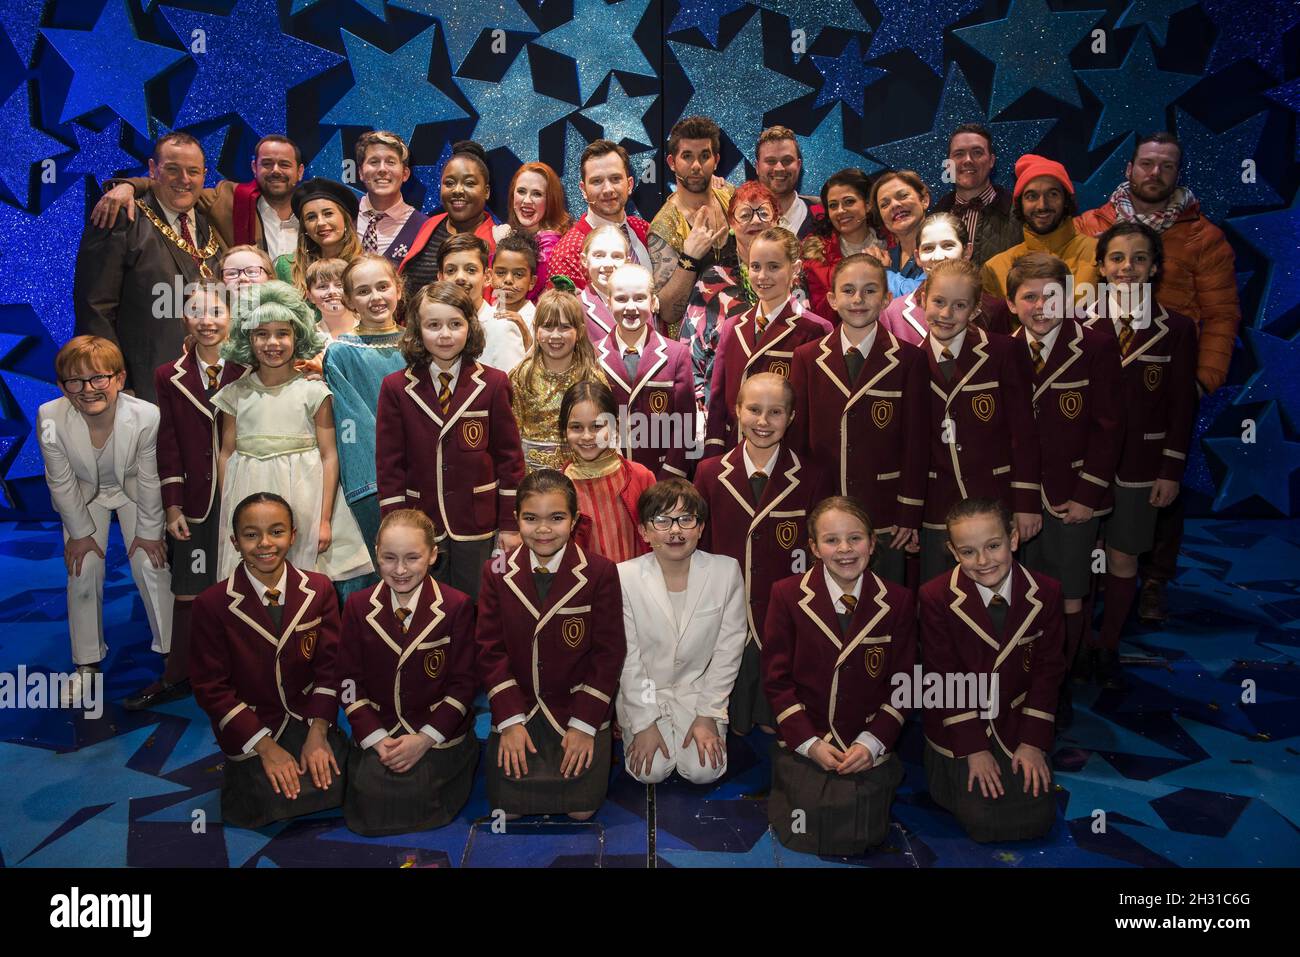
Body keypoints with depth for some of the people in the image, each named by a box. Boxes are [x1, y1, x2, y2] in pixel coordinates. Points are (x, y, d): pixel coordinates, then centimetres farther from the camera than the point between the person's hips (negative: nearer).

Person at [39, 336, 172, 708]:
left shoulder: (146, 415, -36)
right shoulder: (50, 418, -33)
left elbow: (149, 479, -20)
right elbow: (61, 482, -17)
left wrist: (149, 531, -10)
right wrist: (80, 532, -8)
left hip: (133, 491, -1)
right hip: (84, 495, 1)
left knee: (151, 567, -5)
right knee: (82, 573, -2)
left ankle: (170, 649, 15)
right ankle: (86, 663, 16)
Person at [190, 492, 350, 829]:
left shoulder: (319, 589, -5)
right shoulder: (211, 604, -12)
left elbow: (329, 665, 0)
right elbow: (210, 687, -9)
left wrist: (318, 732, -11)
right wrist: (265, 745, -14)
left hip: (309, 716, 2)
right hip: (250, 726, -2)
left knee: (332, 786, -16)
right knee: (278, 801, -19)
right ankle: (244, 775, 11)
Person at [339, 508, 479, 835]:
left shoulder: (457, 605, -6)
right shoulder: (358, 606, 2)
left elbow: (463, 682, -4)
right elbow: (351, 680, 3)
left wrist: (426, 738, -13)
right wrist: (375, 738, -10)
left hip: (439, 733, -2)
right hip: (378, 733, 2)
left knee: (416, 794, -22)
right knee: (370, 801, -17)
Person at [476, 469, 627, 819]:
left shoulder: (600, 572, -8)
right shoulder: (498, 573, -2)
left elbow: (608, 652, -7)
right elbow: (490, 650, -1)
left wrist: (585, 724, -11)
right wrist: (510, 720, -9)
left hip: (578, 708, -1)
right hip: (518, 708, 2)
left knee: (581, 808, -11)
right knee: (508, 806, -10)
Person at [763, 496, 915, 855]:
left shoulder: (898, 601, 0)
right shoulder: (787, 595, -4)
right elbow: (777, 680, -3)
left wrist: (871, 743, -11)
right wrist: (809, 743, -11)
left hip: (869, 745, 1)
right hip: (802, 742, -1)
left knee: (861, 833, -10)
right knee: (807, 831, -13)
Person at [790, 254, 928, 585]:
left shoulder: (909, 359, -1)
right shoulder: (807, 358, 4)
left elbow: (915, 441, -2)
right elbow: (796, 435, 4)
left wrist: (910, 515, -5)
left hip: (885, 518, -1)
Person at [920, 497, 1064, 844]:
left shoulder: (1045, 593, -10)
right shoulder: (936, 597, -18)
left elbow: (1047, 671, -3)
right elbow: (943, 678, -13)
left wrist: (1033, 741, -7)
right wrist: (973, 748, -13)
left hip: (1017, 724, 3)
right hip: (958, 729, -2)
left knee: (1037, 819, -4)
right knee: (983, 822, -9)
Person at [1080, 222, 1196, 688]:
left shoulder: (1177, 329, 1)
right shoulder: (1079, 324, -1)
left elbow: (1182, 405, 1)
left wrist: (1171, 472, -2)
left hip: (1140, 466, 0)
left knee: (1123, 558, 7)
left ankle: (1108, 646, 24)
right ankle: (1080, 644, 20)